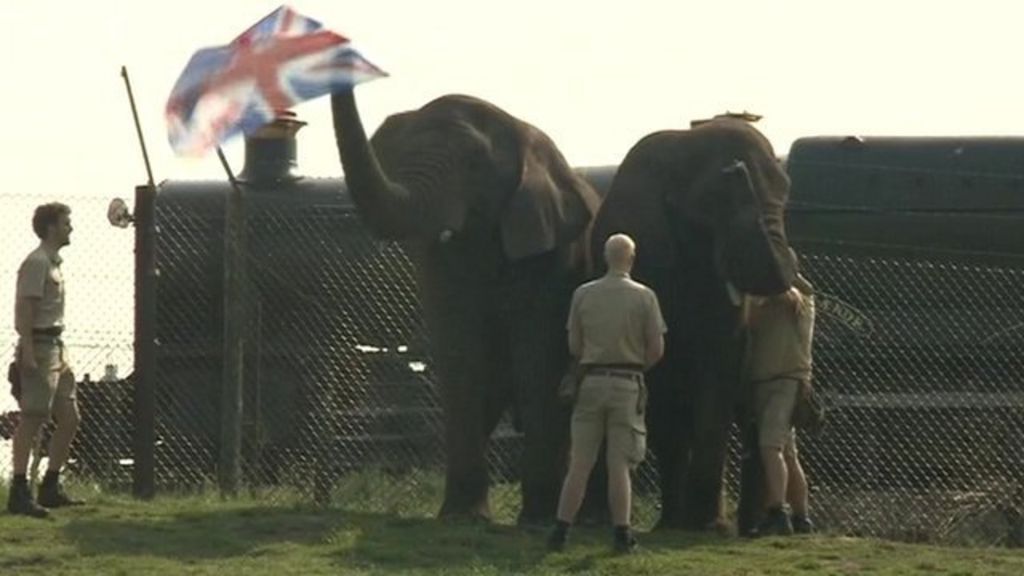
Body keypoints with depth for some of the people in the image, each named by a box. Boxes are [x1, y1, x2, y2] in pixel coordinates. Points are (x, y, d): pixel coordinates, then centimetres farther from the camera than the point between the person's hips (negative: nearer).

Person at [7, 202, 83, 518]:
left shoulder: (53, 262, 18)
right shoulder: (37, 262, -11)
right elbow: (25, 309, -18)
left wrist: (58, 350, 20)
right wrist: (28, 352, -24)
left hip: (55, 347, 10)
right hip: (39, 348, -10)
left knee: (69, 419, 11)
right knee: (32, 420, -11)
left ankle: (50, 489, 17)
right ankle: (19, 494, -12)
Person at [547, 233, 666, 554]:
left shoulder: (583, 294, 1)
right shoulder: (644, 296, -4)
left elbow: (574, 346, 4)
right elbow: (656, 349, -4)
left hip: (592, 380, 1)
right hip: (628, 383, -1)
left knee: (579, 464, 3)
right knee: (620, 464, 1)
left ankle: (561, 531, 0)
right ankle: (622, 533, 0)